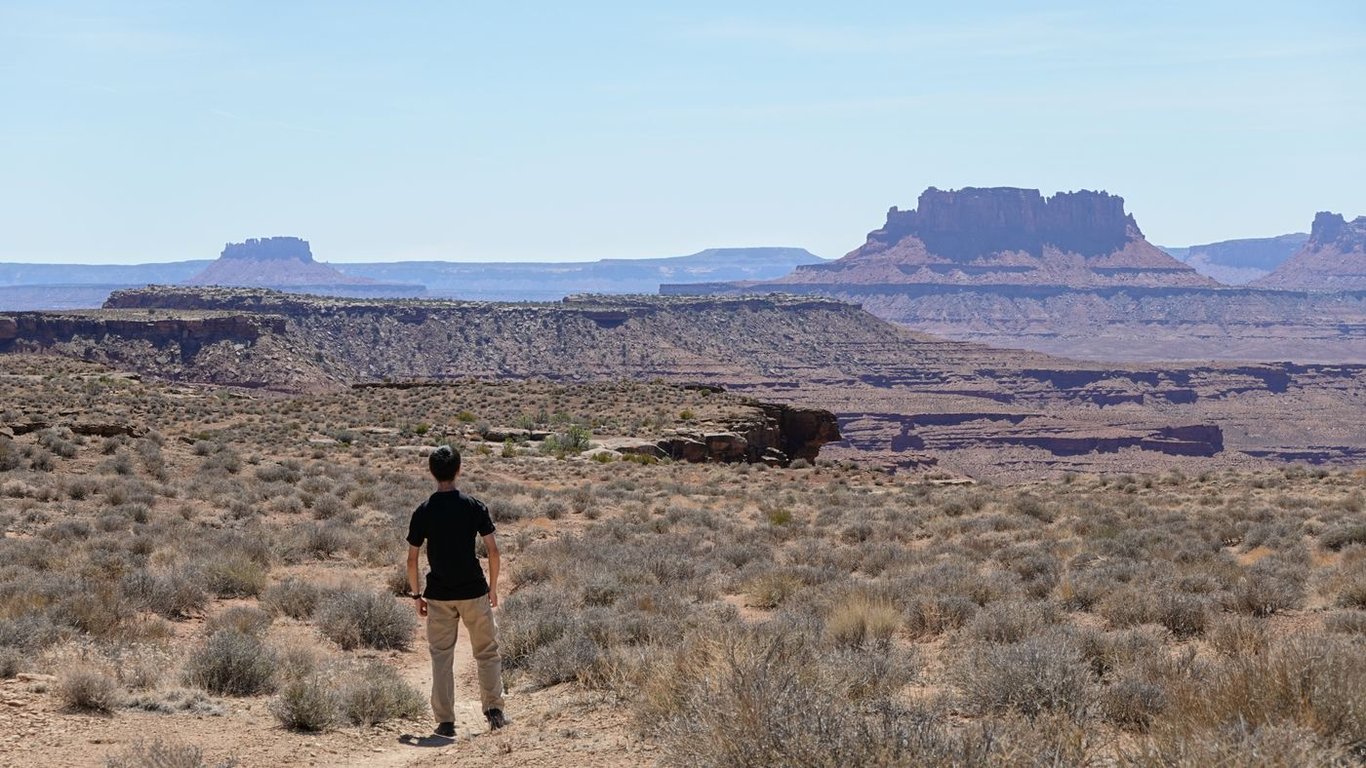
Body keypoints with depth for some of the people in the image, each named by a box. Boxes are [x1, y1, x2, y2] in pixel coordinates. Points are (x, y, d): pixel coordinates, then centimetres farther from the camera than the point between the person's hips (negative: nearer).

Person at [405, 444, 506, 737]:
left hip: (439, 595, 1)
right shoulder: (475, 506, -6)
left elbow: (412, 559, -3)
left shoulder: (423, 512, -4)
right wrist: (493, 588, 5)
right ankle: (493, 710, 12)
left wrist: (416, 594, 9)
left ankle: (445, 721, 5)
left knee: (441, 657, 6)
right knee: (487, 651, 14)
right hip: (474, 592, -1)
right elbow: (493, 550, -8)